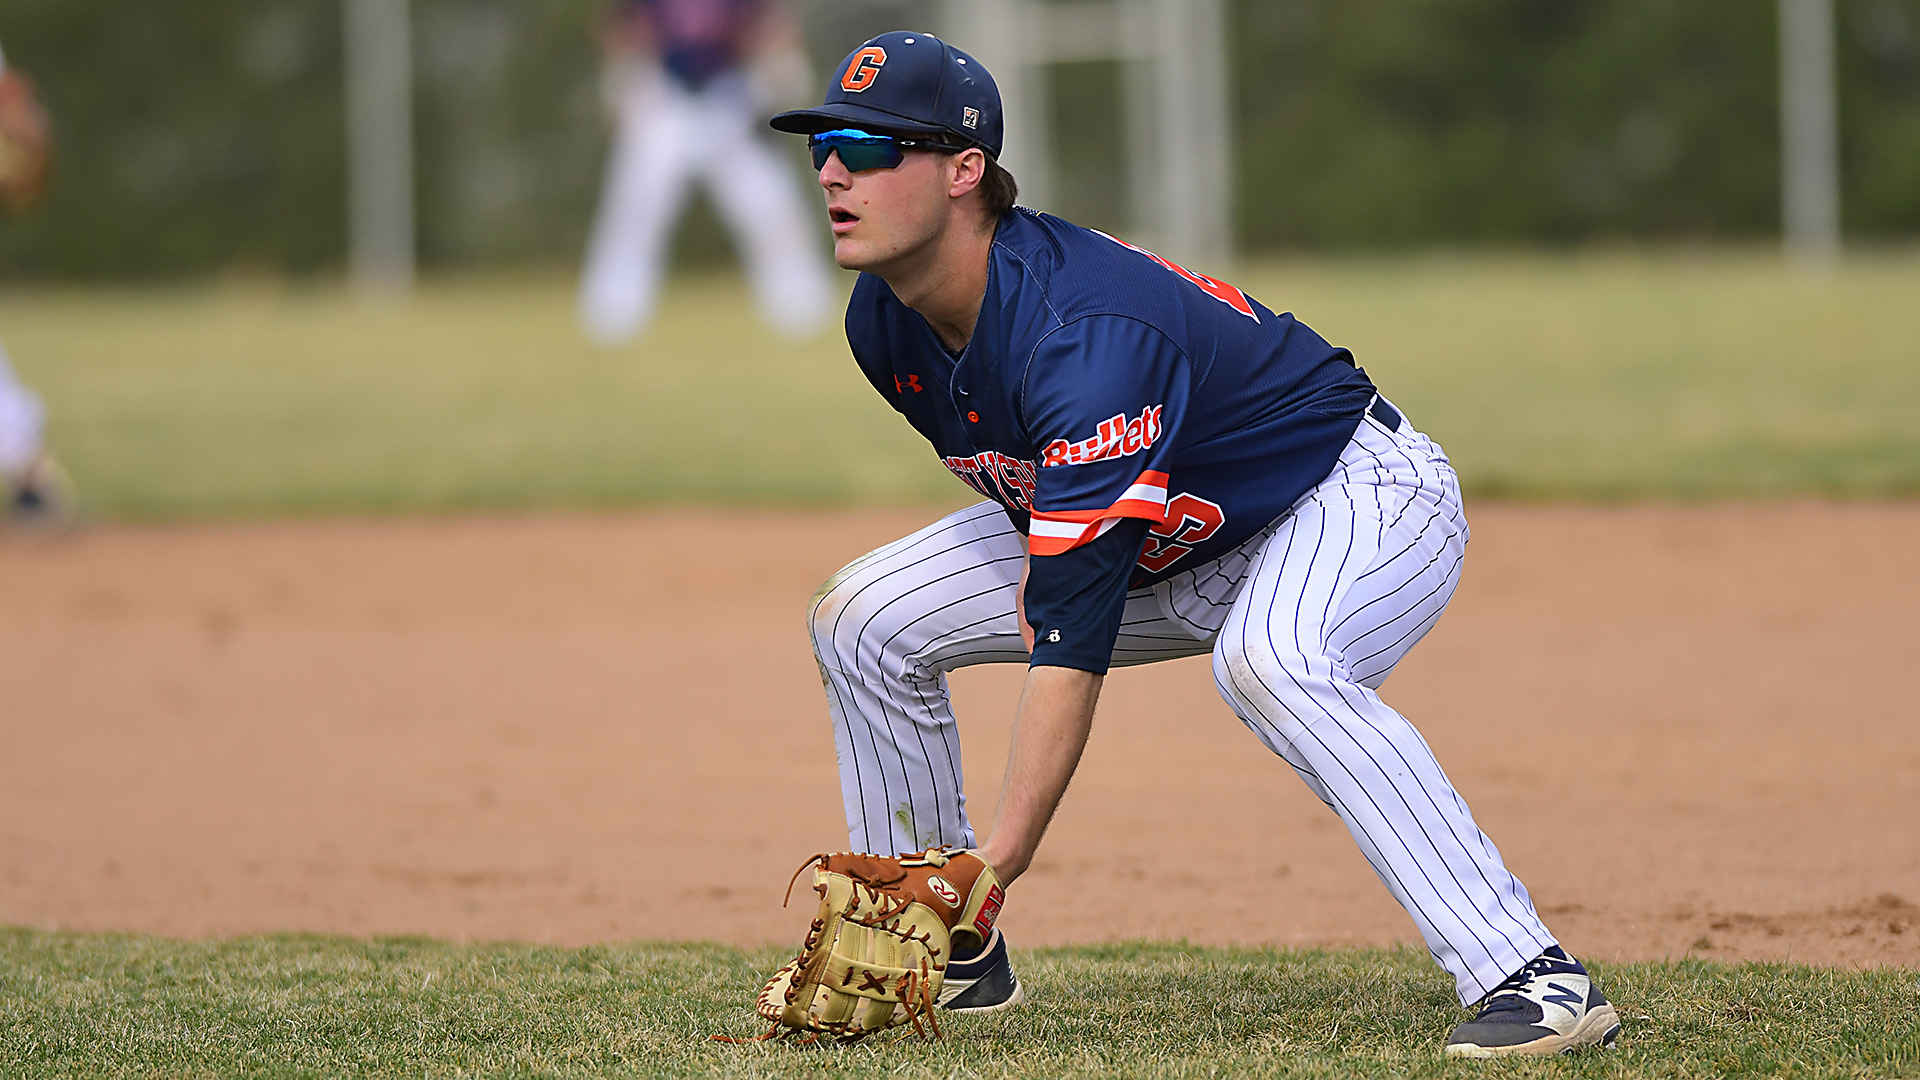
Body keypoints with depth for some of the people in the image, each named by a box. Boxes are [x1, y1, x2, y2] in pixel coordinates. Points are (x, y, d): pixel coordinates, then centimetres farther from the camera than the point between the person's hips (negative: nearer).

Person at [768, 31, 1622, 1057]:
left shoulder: (1083, 335, -37)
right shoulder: (885, 322, -10)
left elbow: (1072, 630, -41)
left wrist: (998, 859, -44)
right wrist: (1042, 537, -11)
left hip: (1360, 493, -9)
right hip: (1169, 542, 9)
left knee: (1269, 660, -42)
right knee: (864, 615, -1)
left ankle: (1533, 976, -39)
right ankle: (949, 958, 12)